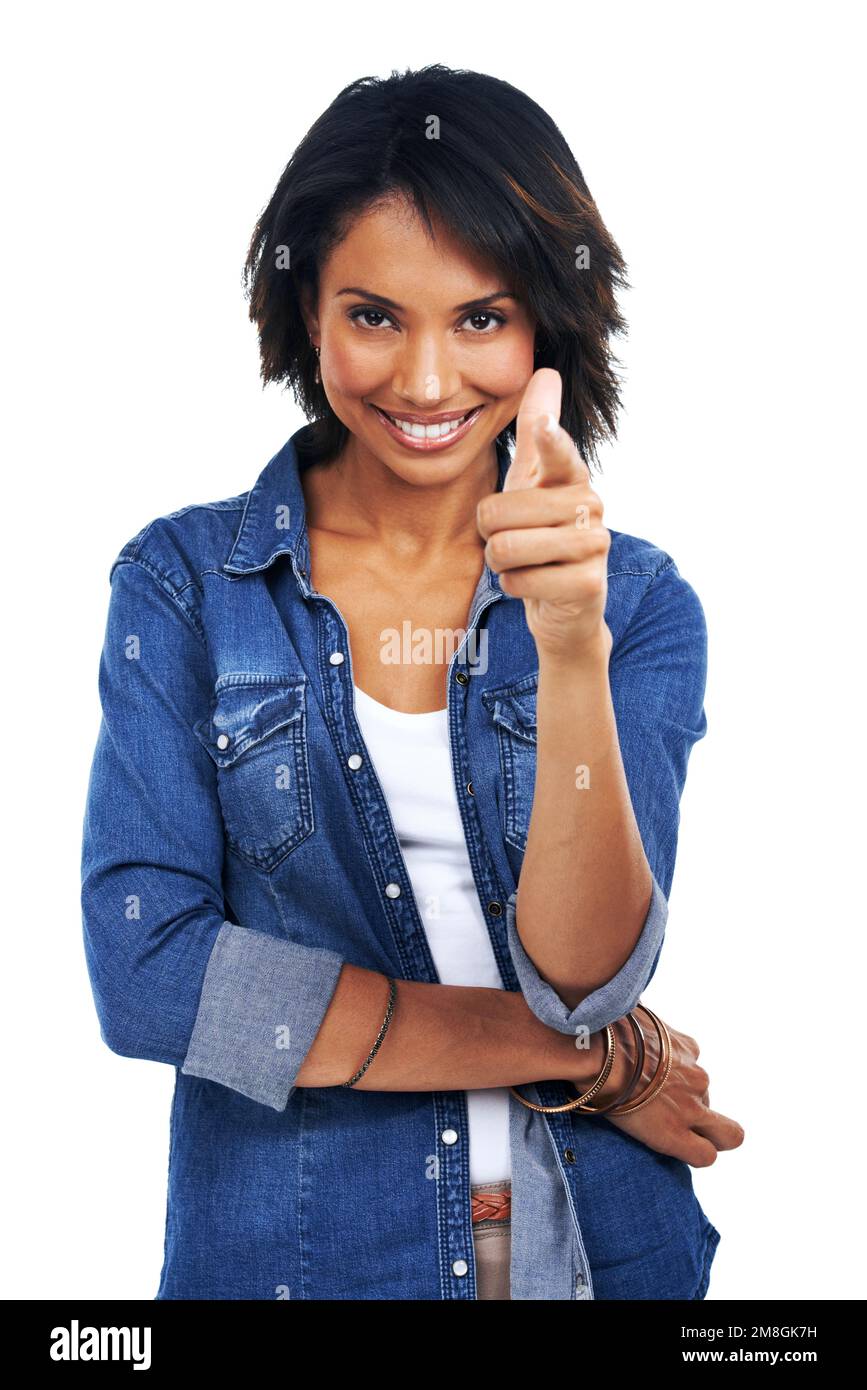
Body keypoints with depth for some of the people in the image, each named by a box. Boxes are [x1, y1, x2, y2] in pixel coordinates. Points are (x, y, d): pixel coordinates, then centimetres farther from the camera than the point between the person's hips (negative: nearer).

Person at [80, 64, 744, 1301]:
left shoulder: (638, 601, -5)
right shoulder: (182, 586, -8)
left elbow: (591, 972, -16)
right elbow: (144, 972, -17)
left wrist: (571, 645, -31)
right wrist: (585, 1057, -15)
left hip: (598, 1243, 1)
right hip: (286, 1246, -1)